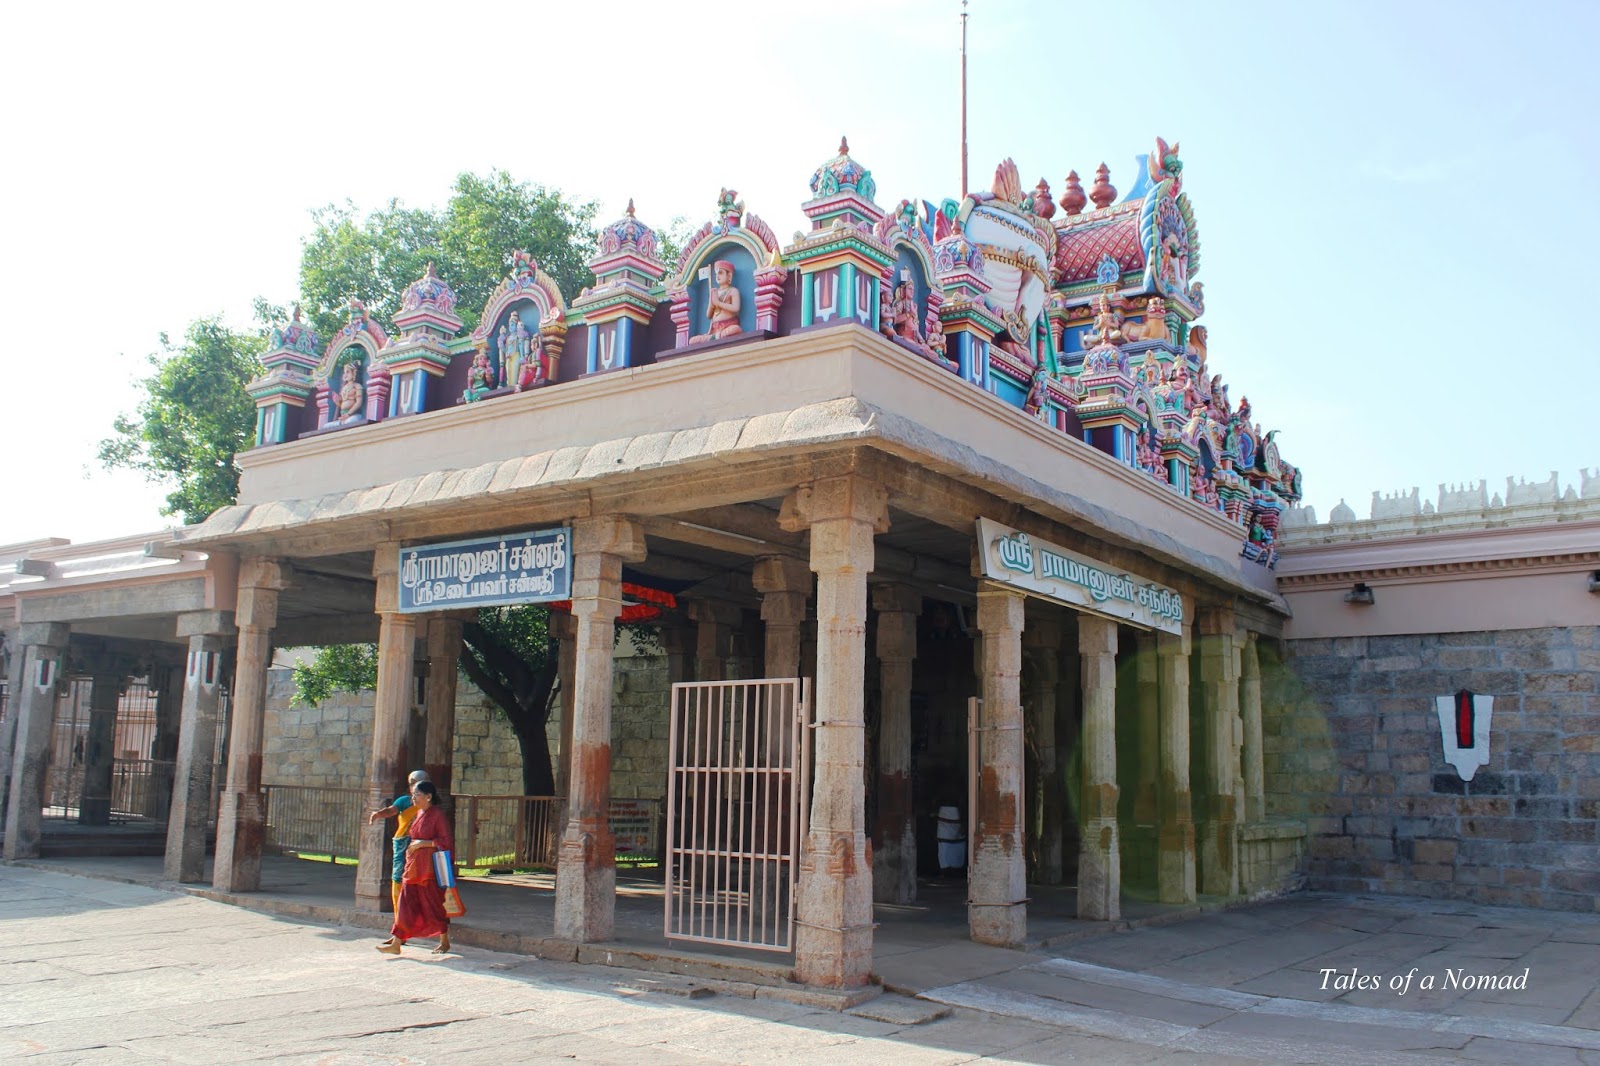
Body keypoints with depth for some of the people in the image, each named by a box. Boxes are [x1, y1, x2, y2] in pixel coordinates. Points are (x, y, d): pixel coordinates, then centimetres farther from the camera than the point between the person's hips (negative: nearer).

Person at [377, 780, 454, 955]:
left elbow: (446, 842, -15)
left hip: (429, 869, -7)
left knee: (434, 905, 3)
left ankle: (444, 942, 19)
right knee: (406, 905, 5)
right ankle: (396, 943, 7)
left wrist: (422, 843, -17)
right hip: (413, 867, 7)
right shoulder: (419, 813, 11)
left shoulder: (437, 815, -12)